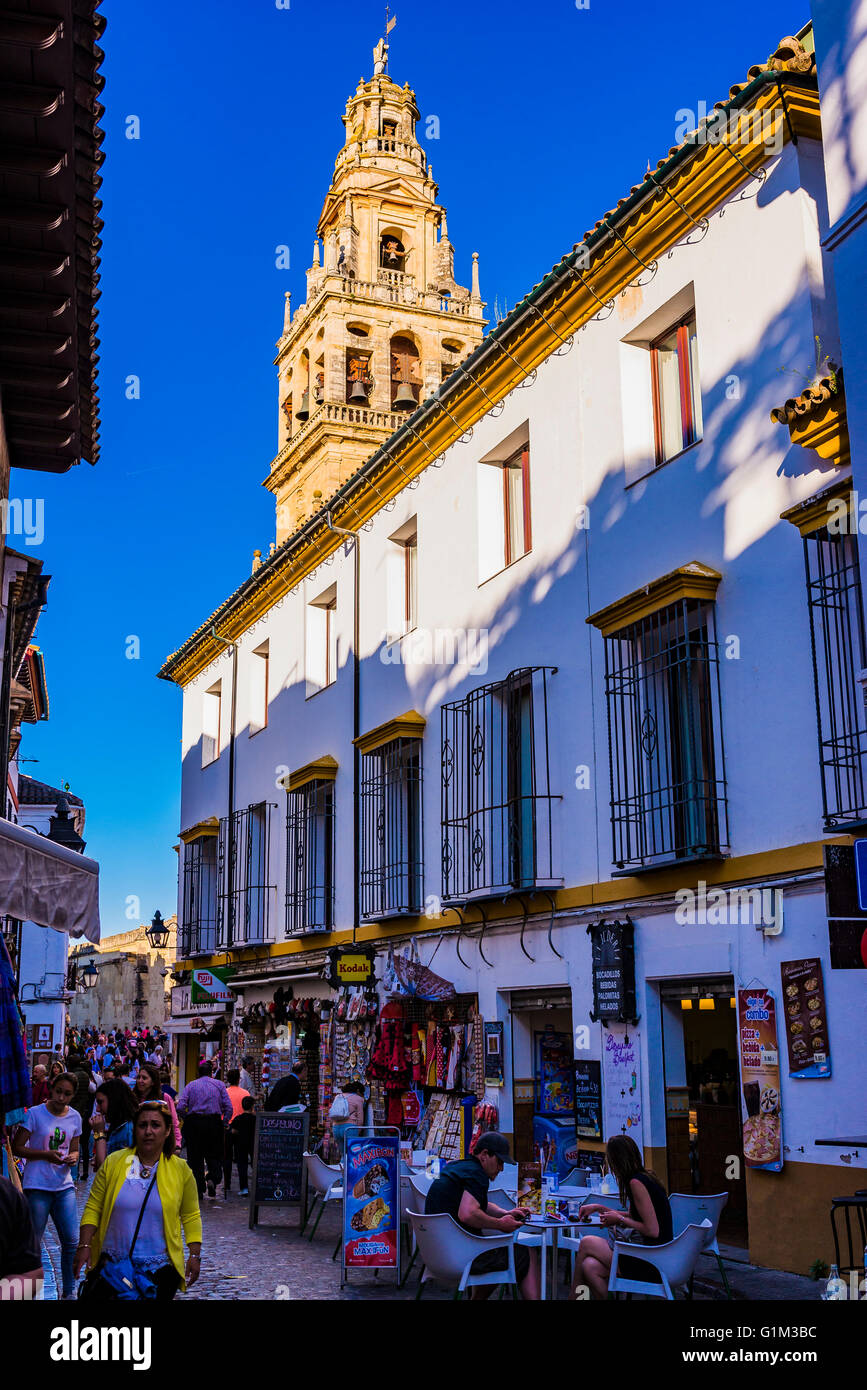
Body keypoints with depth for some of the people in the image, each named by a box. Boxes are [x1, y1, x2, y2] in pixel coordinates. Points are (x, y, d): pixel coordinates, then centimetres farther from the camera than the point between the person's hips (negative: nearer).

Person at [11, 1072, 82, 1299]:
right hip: (37, 1186, -4)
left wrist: (73, 1158, -8)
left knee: (71, 1241, 0)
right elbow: (16, 1148, -9)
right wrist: (46, 1155, -20)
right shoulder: (35, 1114, -8)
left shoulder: (75, 1117, 6)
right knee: (33, 1243, 3)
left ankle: (69, 1291, 15)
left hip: (64, 1186, 4)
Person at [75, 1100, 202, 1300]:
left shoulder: (181, 1170, 1)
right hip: (113, 1265, 0)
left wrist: (195, 1255, 1)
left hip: (160, 1267, 0)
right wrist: (84, 1245, -6)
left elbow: (191, 1216, 7)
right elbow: (93, 1208, 3)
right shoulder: (113, 1162, 0)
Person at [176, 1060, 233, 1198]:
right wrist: (224, 1122, 8)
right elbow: (228, 1107, -1)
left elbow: (180, 1107, -5)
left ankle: (198, 1190, 5)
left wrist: (186, 1120, 9)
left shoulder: (191, 1085, 7)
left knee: (195, 1157, 8)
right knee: (214, 1155, 10)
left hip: (194, 1123, 0)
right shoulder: (219, 1085, 8)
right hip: (214, 1122, 0)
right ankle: (212, 1179, -15)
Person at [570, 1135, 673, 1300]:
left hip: (652, 1264, -8)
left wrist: (620, 1219, -9)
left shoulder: (636, 1183, -17)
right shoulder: (646, 1176, 12)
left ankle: (575, 1295, 19)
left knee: (586, 1243, 2)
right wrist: (598, 1208, 24)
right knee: (590, 1267, -3)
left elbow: (653, 1230, -20)